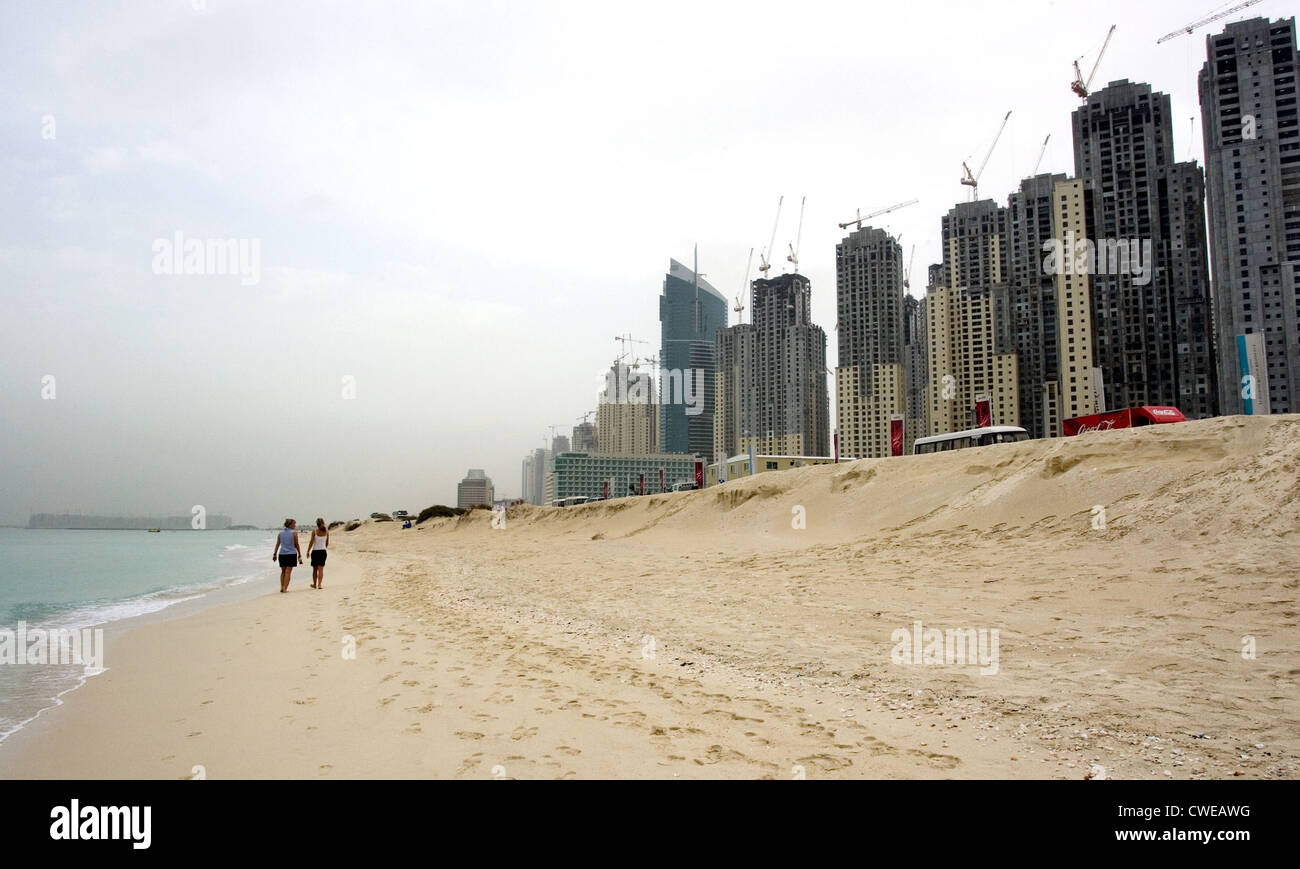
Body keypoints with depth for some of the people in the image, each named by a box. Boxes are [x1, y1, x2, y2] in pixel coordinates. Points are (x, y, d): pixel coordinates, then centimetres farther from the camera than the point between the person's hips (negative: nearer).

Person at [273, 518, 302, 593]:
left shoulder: (281, 533, 7)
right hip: (291, 554, -4)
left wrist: (275, 554, 19)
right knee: (288, 572, -2)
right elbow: (297, 545, -6)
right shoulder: (294, 533, -7)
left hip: (282, 554, 4)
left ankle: (282, 587, 12)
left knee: (283, 572, 15)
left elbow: (277, 545, 11)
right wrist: (299, 555, -1)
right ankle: (285, 588, -6)